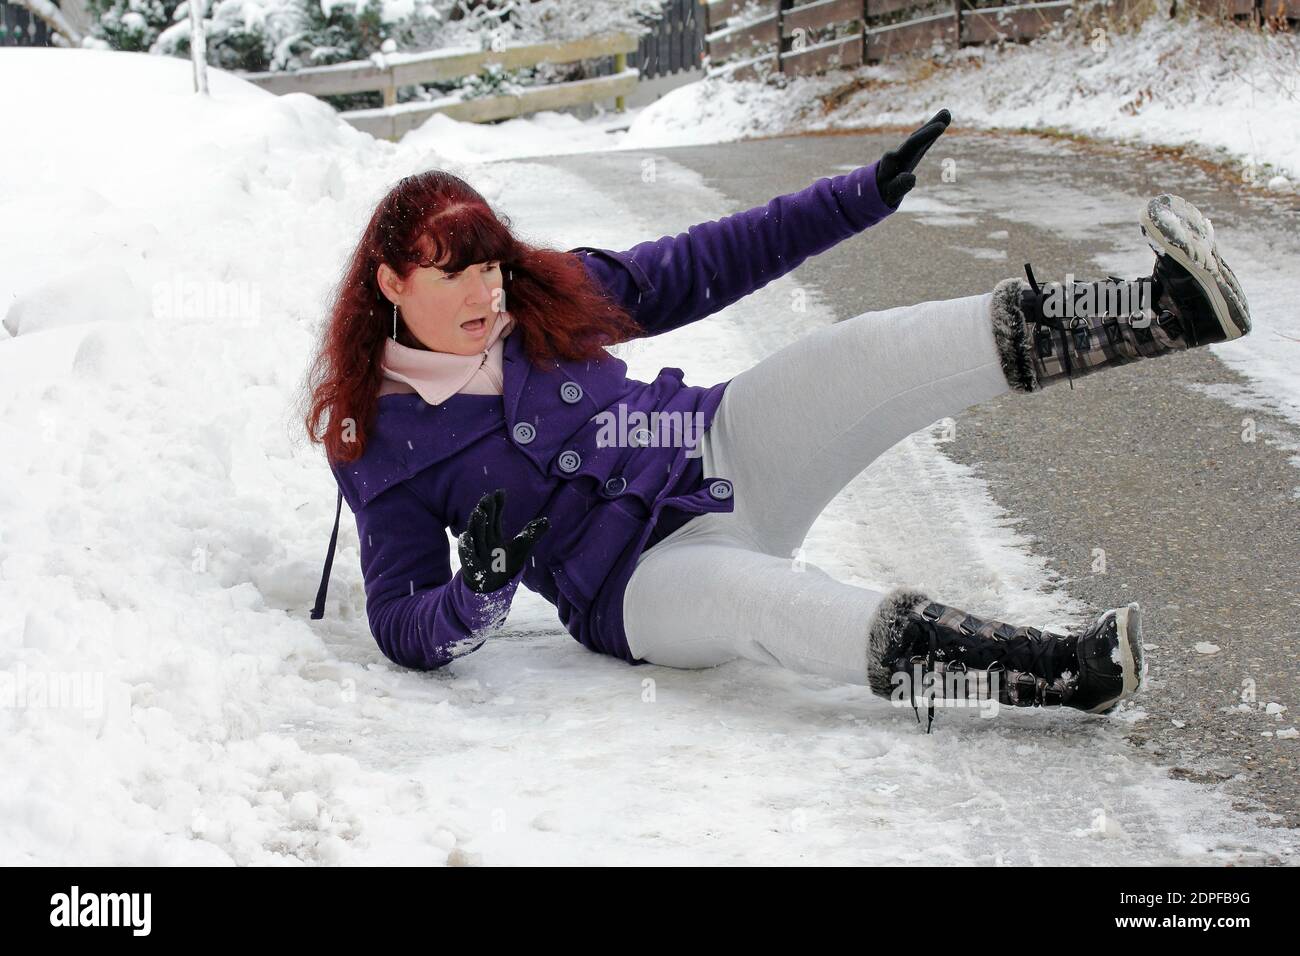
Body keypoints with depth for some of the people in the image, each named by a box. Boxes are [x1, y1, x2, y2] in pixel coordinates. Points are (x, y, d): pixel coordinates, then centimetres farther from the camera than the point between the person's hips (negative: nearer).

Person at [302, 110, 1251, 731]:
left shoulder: (548, 293, 3)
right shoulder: (382, 442, -6)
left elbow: (700, 267, 10)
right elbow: (405, 630, -8)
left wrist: (865, 194, 7)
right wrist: (476, 590, -32)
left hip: (722, 451, 5)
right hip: (640, 580, -5)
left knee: (864, 352, -21)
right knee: (761, 595, -40)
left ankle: (1171, 308, -31)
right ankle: (1064, 672, -55)